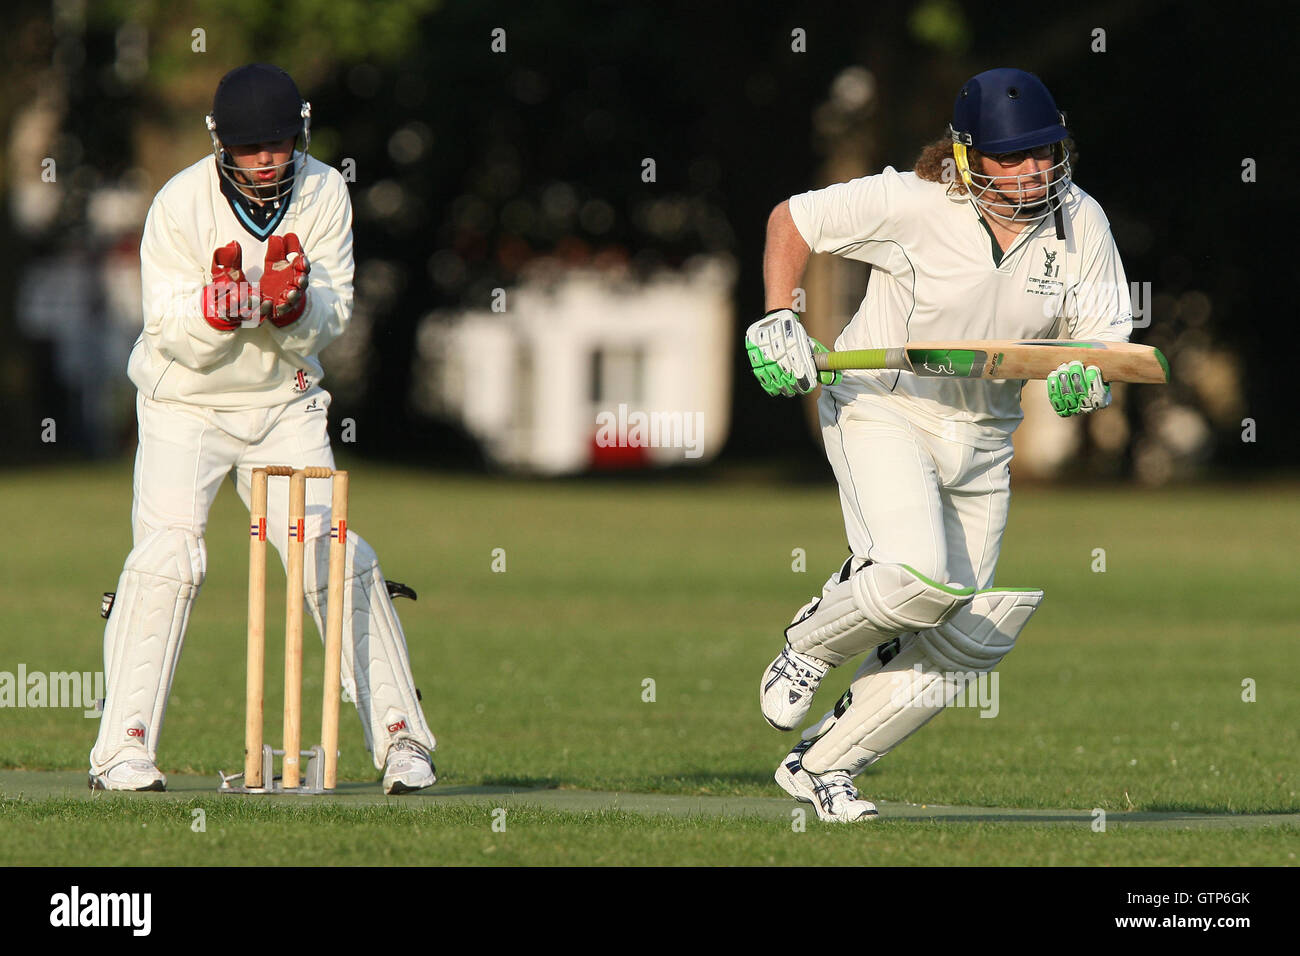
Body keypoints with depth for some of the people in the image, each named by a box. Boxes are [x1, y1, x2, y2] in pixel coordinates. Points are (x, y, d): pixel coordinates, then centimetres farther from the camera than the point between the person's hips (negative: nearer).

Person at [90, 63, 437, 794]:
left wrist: (292, 302, -30)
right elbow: (178, 342, -16)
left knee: (334, 556, -7)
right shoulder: (180, 206, -17)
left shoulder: (325, 194, -9)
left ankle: (401, 735, 2)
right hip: (185, 407, -2)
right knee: (168, 555, -19)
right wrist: (219, 304, -36)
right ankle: (124, 747, -16)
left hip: (286, 405, 2)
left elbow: (329, 324, -9)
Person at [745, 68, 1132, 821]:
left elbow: (1104, 338, -2)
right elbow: (792, 219, -5)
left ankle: (822, 765, 20)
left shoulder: (1080, 223, -7)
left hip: (985, 440, 5)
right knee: (918, 577, -29)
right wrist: (778, 322, -16)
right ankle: (809, 647, 2)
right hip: (881, 413, -5)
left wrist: (1086, 381, -26)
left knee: (954, 643, 4)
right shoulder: (908, 204, -18)